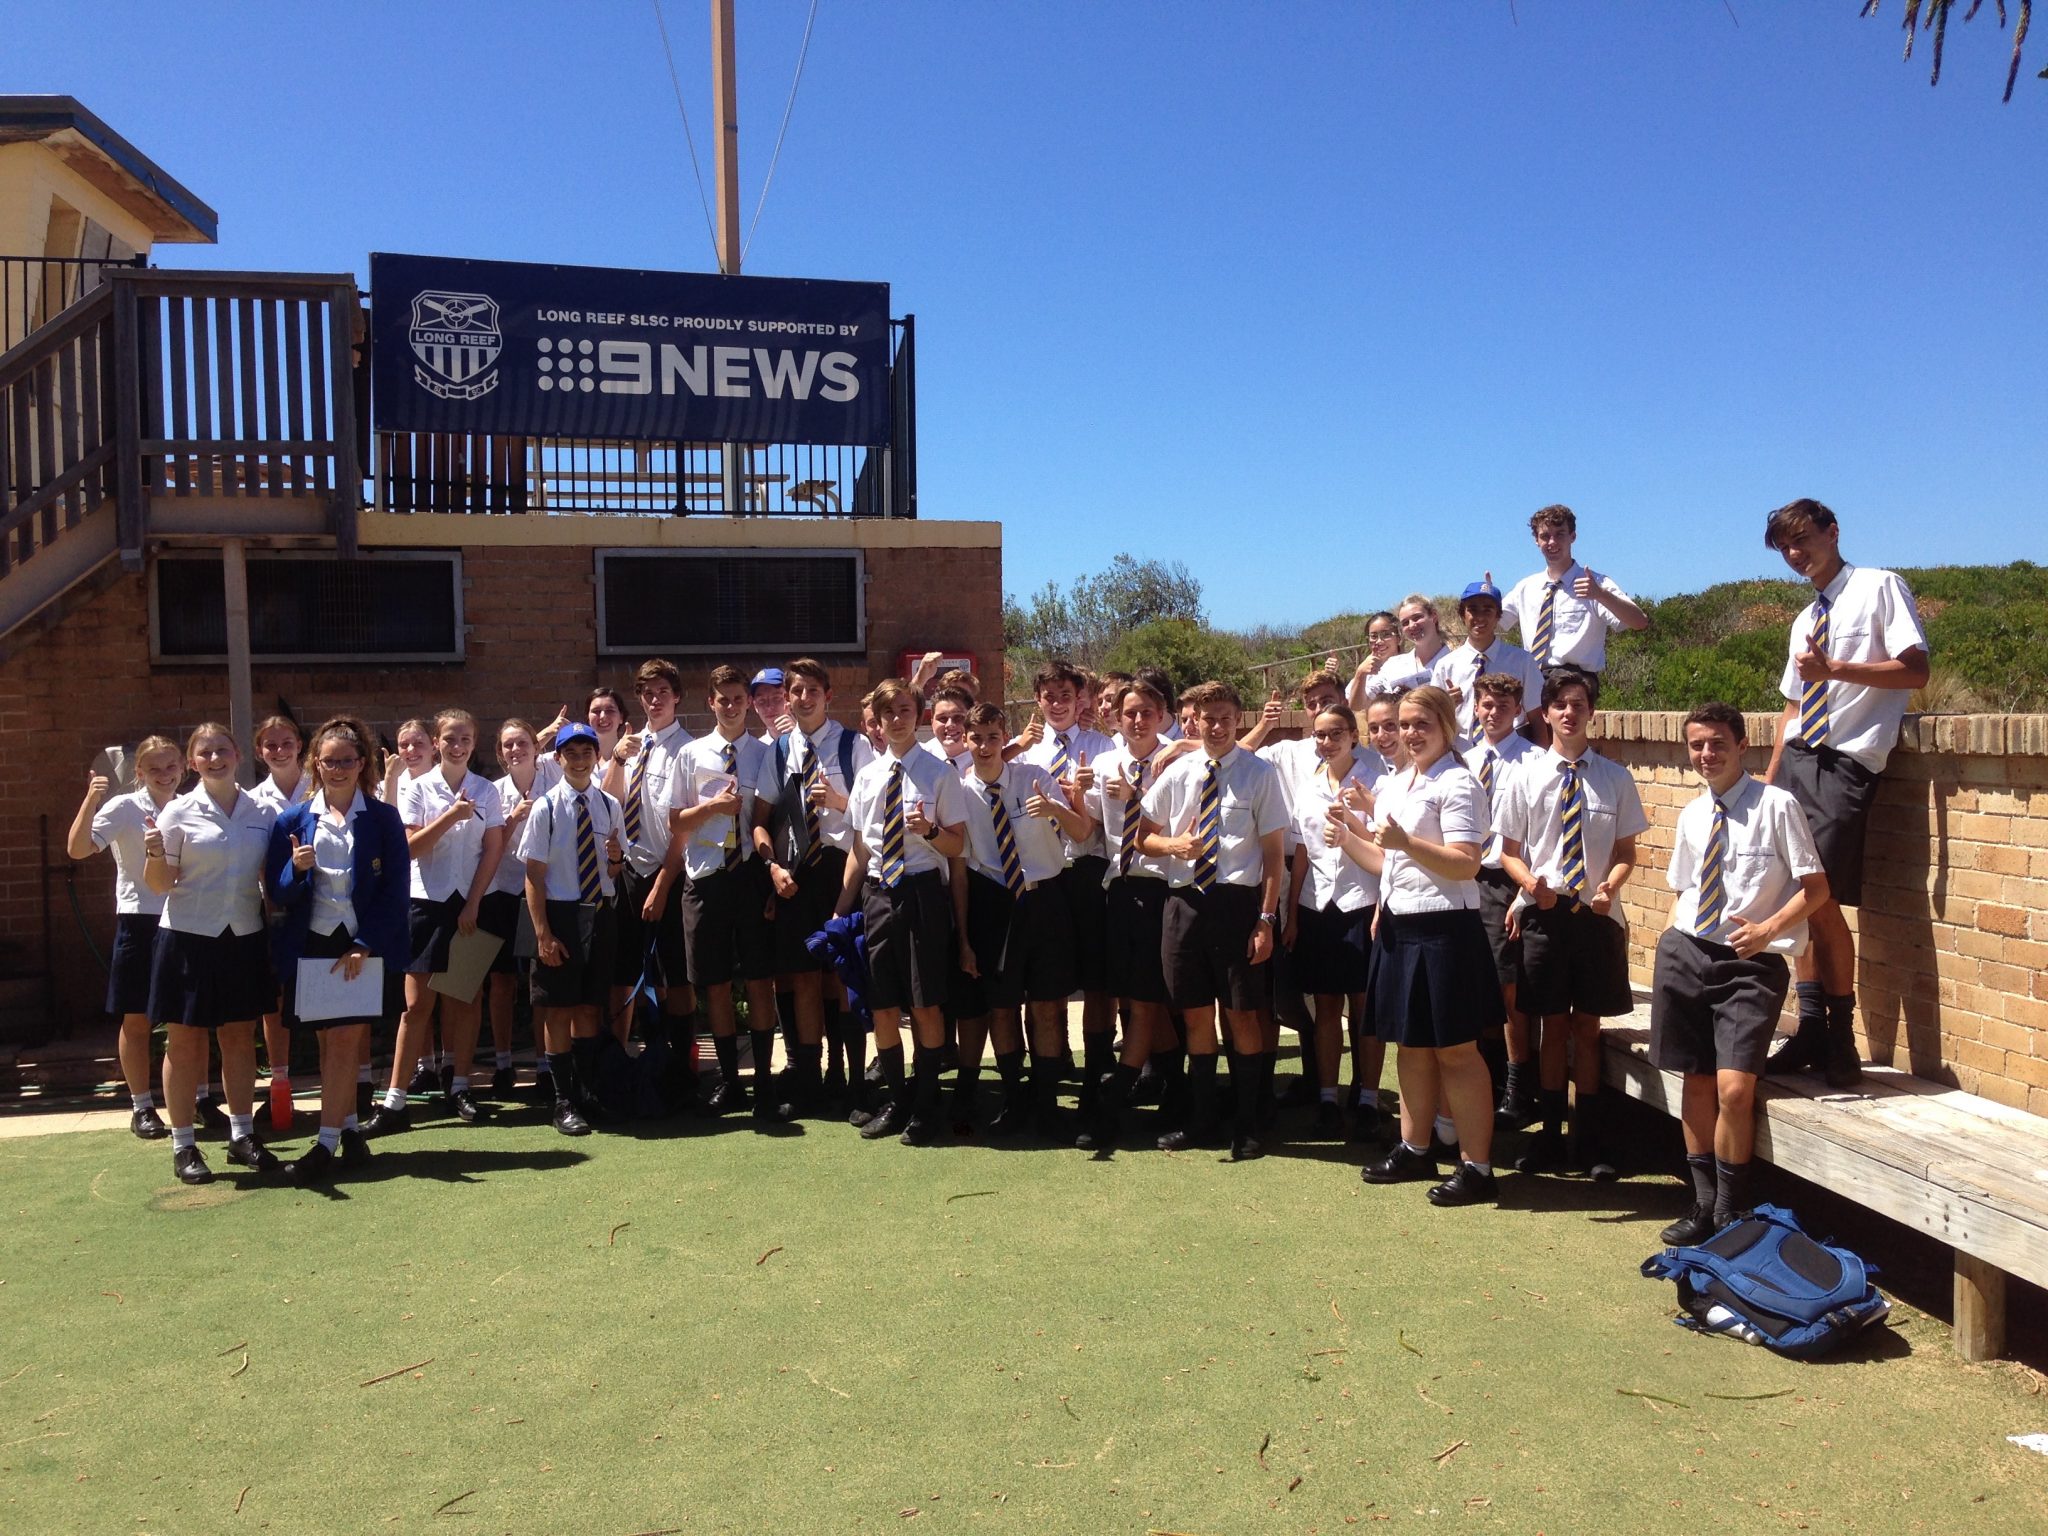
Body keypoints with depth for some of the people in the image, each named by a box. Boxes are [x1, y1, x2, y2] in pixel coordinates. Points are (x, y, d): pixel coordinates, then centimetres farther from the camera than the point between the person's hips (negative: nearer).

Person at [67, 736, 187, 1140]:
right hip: (139, 921, -3)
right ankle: (141, 1106, 15)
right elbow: (77, 849, -20)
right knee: (136, 1019, 5)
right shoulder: (124, 808, -7)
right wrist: (91, 800, -29)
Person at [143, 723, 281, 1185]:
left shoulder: (262, 813, 5)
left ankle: (242, 1136, 21)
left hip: (243, 938, 3)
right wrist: (155, 854, -24)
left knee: (240, 1037, 10)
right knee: (185, 1042, 4)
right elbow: (159, 883, -4)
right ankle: (183, 1146, 13)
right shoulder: (179, 812, -4)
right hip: (189, 938, -3)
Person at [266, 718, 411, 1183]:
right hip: (310, 947, 2)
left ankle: (327, 1145, -4)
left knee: (345, 1040, -6)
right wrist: (297, 869, -19)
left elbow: (396, 891, -4)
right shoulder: (292, 821, 5)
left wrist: (365, 945, -12)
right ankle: (350, 1132, 21)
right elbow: (279, 895, 3)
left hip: (365, 948, -2)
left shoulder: (384, 819, 0)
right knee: (329, 1043, 9)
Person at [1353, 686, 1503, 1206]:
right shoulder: (1392, 784, 14)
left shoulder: (1457, 784, -11)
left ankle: (1477, 1167, 8)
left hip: (1443, 928, -8)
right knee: (1409, 1044, 16)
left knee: (1454, 1049, -1)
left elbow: (1466, 865, -19)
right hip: (1399, 925, 8)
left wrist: (1405, 841, -27)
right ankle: (1414, 1149, 28)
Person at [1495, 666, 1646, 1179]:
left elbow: (1626, 852, 4)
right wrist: (1531, 882, -16)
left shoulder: (1615, 777, 1)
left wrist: (1609, 888, -16)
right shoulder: (1527, 777, 0)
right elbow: (1509, 851, 4)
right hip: (1543, 914, 0)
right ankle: (1550, 1133, 23)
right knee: (1553, 1025, 10)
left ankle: (1592, 1138, 22)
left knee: (1588, 1026, 10)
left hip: (1597, 916, 0)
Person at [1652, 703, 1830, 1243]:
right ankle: (1703, 1203, 26)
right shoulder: (1692, 816, 12)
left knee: (1734, 1089, -12)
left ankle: (1729, 1214, 8)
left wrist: (1768, 929, -19)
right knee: (1696, 1082, 10)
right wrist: (1670, 937, 8)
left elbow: (1816, 887, -6)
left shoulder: (1776, 805, -7)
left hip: (1750, 961, -5)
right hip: (1687, 953, 5)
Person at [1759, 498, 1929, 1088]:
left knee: (1822, 898, -12)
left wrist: (1833, 669, -17)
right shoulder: (1804, 620, 21)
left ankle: (1841, 1040, 2)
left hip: (1847, 762, -7)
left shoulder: (1879, 587, 0)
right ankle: (1812, 1030, 12)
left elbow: (1915, 669, -9)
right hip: (1798, 759, 7)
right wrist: (1770, 780, 16)